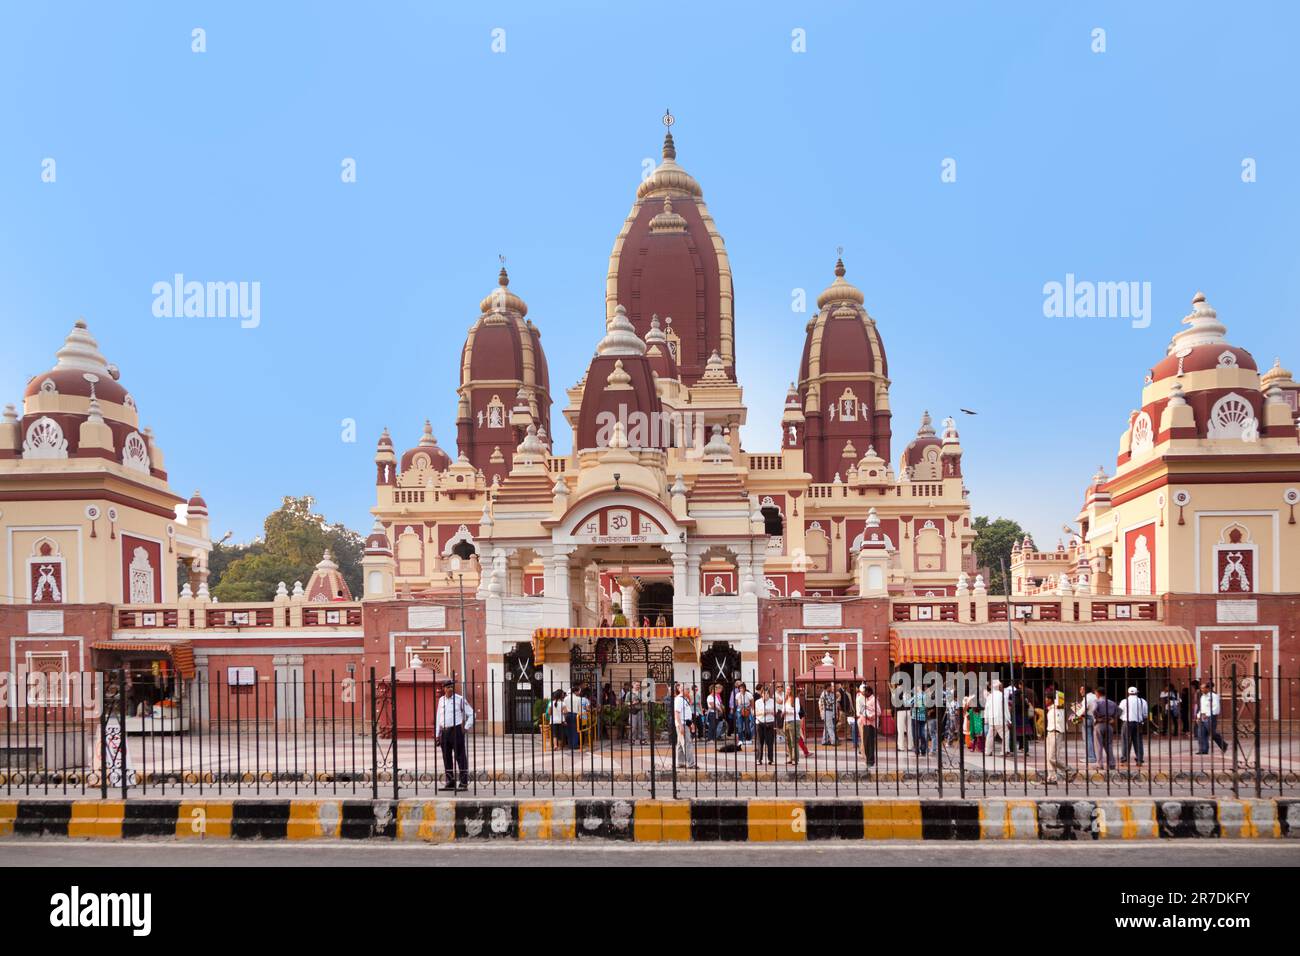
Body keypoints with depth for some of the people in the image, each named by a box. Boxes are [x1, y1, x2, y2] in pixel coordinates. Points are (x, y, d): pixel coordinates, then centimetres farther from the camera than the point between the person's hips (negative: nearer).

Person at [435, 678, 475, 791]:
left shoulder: (460, 699, -1)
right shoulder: (441, 700, 13)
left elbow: (471, 714, 1)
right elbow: (438, 718, 17)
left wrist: (466, 728, -5)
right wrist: (437, 734, 13)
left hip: (456, 730, -5)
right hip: (444, 732, 5)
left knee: (460, 757, -5)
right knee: (446, 758, 7)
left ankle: (464, 783, -4)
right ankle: (450, 782, 15)